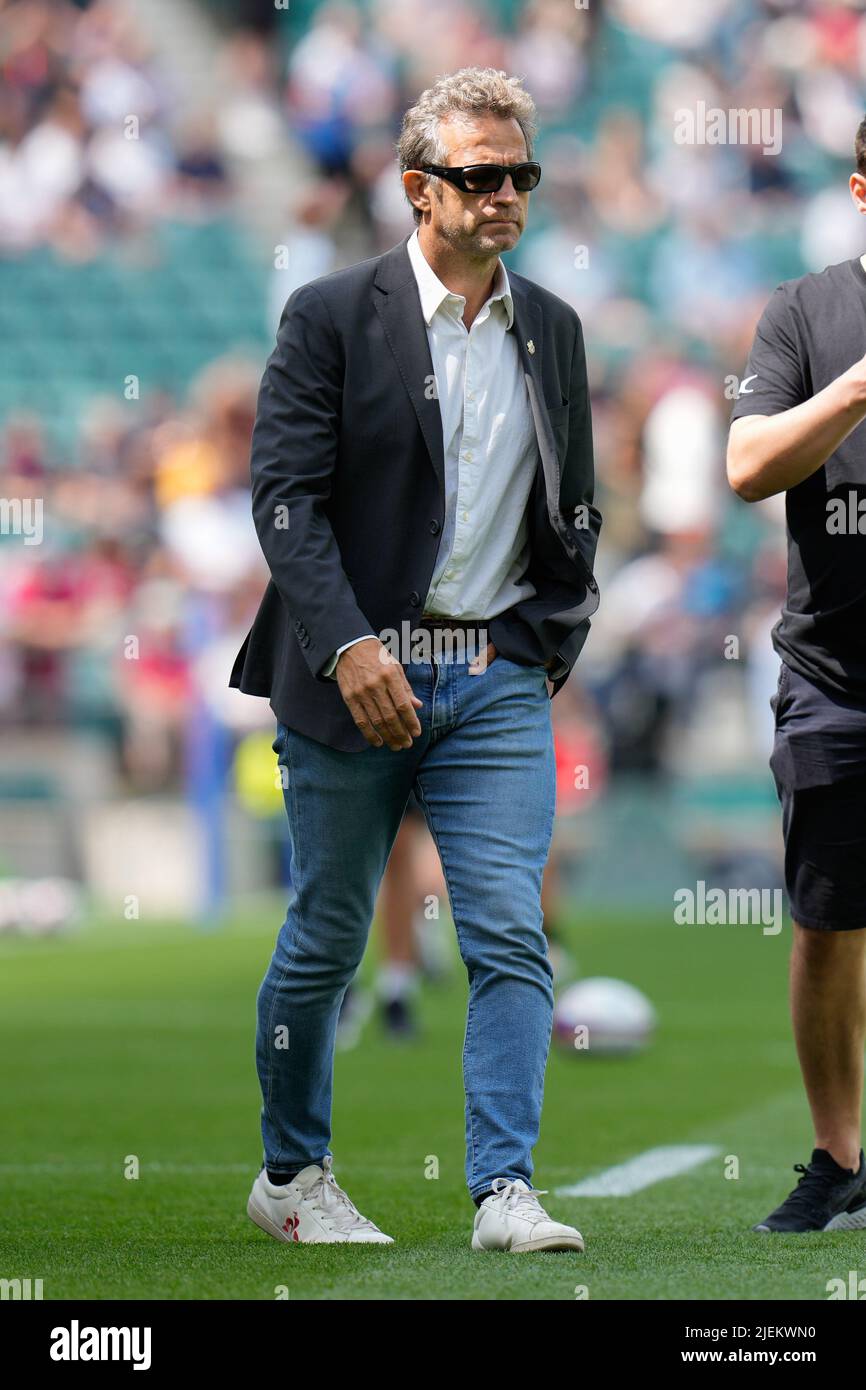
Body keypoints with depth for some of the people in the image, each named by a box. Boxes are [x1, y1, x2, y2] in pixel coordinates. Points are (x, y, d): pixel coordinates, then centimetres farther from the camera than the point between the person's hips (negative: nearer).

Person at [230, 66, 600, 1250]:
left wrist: (553, 640, 7)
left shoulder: (553, 332, 10)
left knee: (511, 935, -9)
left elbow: (575, 512, 20)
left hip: (499, 681, 3)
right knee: (326, 937, 7)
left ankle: (505, 1189, -11)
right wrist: (349, 647, -19)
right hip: (354, 680, -3)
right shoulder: (332, 316, -4)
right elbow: (284, 496, -10)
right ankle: (292, 1175, 24)